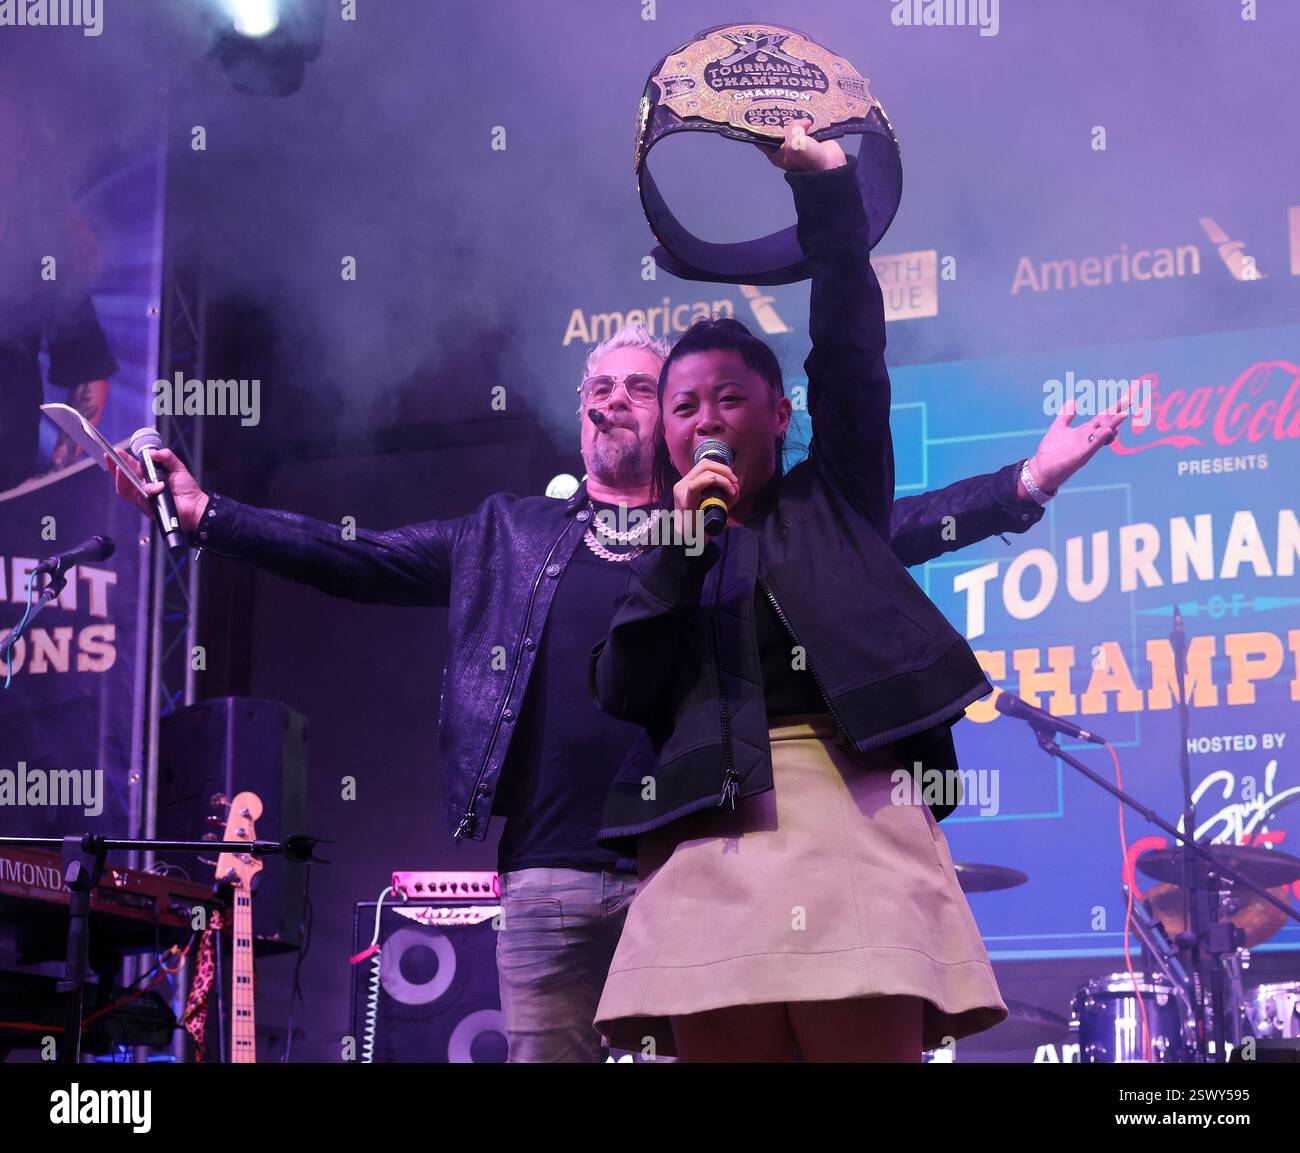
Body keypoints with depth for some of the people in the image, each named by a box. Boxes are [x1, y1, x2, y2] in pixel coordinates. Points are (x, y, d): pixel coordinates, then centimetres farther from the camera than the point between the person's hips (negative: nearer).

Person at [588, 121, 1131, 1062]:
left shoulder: (833, 498, 19)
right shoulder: (664, 551, 23)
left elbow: (850, 346, 8)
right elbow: (622, 691, 7)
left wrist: (826, 185, 2)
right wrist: (679, 546, -1)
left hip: (849, 815, -2)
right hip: (709, 841, 2)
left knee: (869, 1042, -12)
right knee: (721, 1042, -5)